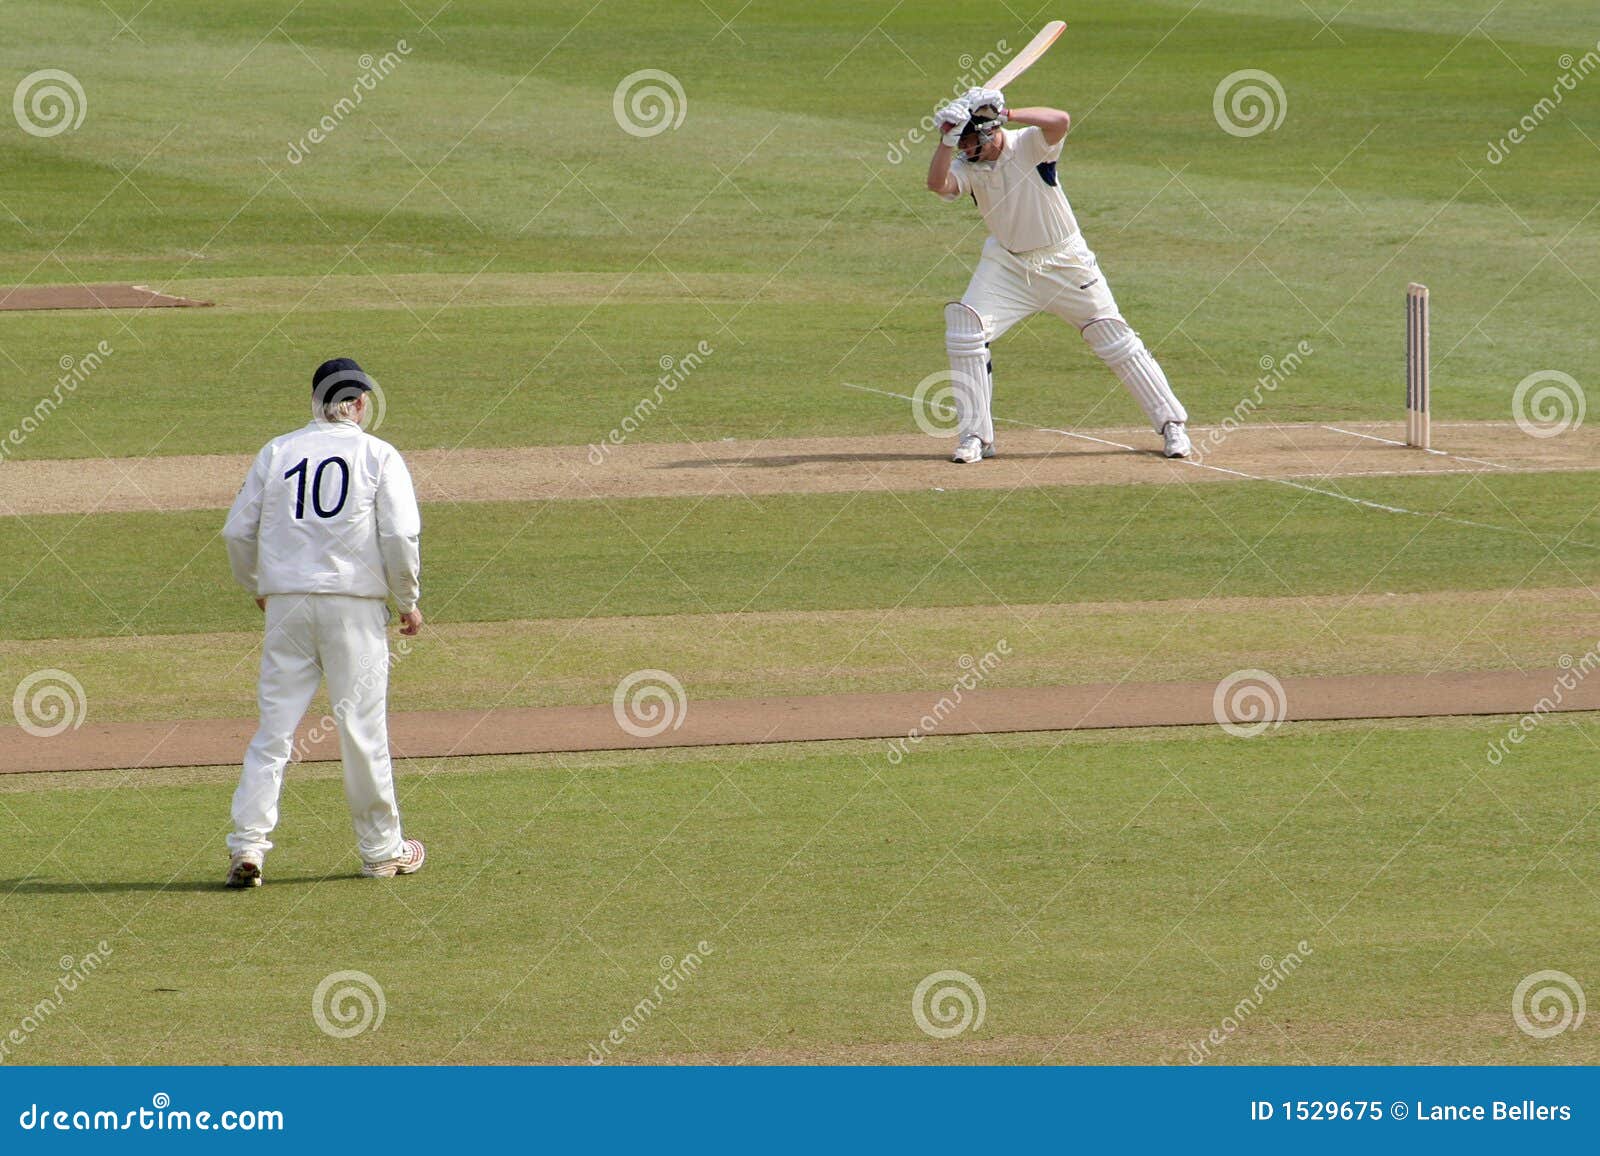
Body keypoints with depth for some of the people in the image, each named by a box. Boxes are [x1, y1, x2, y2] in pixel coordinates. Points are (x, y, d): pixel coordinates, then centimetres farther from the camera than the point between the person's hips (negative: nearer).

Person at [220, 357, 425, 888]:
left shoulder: (277, 452, 8)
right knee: (363, 726, 5)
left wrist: (256, 586, 23)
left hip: (286, 603, 2)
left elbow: (237, 531, 6)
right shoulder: (379, 455, 1)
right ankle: (381, 850, 13)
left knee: (275, 725, 3)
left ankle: (247, 845, -8)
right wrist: (408, 601, 6)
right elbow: (400, 536, -7)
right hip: (354, 604, -2)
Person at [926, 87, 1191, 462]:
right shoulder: (967, 166, -7)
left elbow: (1060, 121, -38)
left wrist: (1007, 115, -42)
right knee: (964, 327, -15)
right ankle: (975, 436, -5)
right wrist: (947, 141, -38)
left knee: (1115, 340, 0)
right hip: (1007, 263, 3)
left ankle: (1171, 424, 14)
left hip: (1066, 263, -3)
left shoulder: (1030, 145, -18)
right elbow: (938, 183, -27)